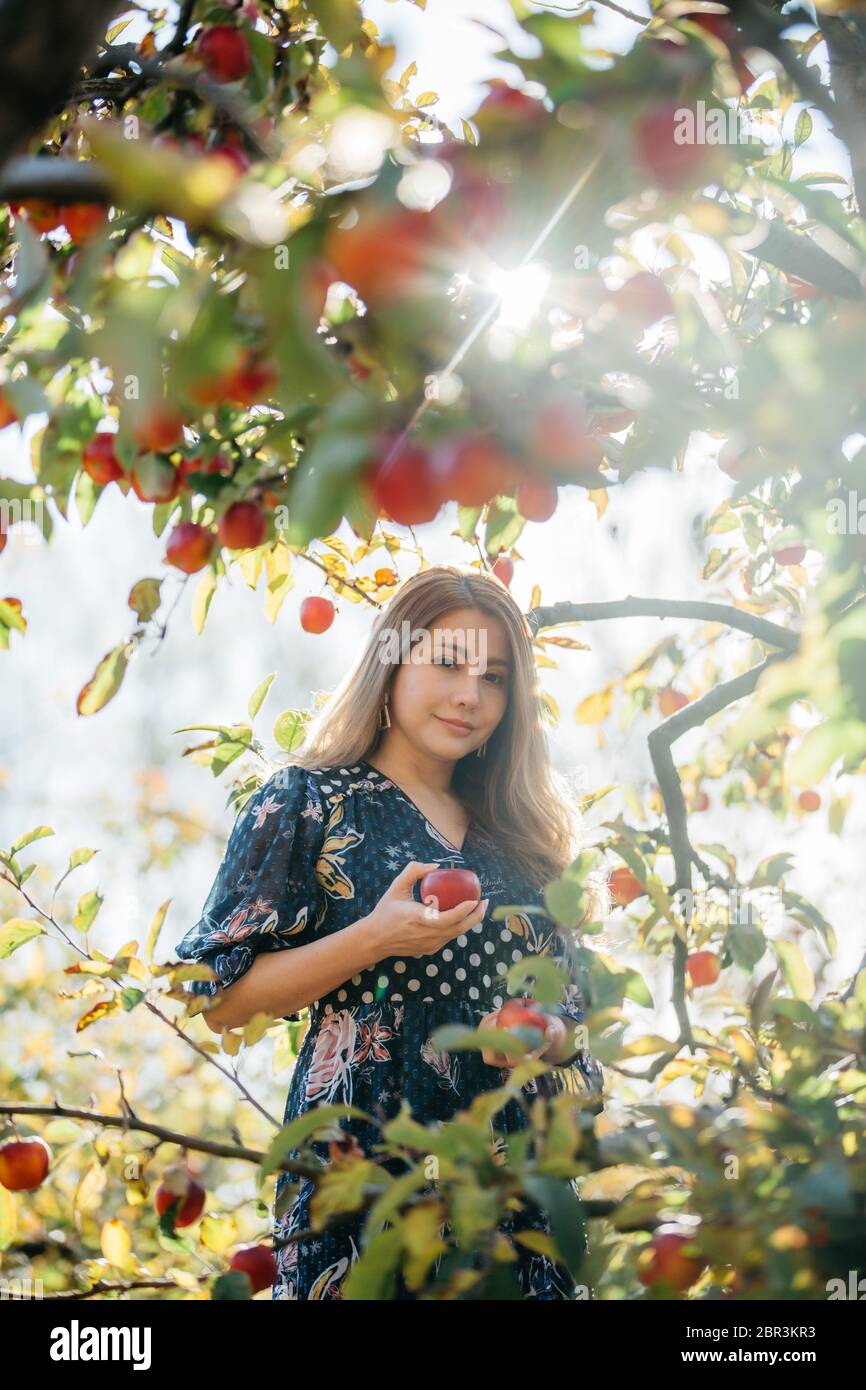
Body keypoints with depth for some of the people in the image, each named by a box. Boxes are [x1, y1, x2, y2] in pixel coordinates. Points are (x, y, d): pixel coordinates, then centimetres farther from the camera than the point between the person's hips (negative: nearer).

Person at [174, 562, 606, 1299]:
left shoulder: (517, 830, 14)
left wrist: (544, 1036, -5)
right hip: (366, 1159, -4)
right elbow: (223, 999, -7)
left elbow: (568, 1009, 18)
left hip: (513, 1174, 5)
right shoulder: (310, 802, -1)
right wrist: (375, 939, -18)